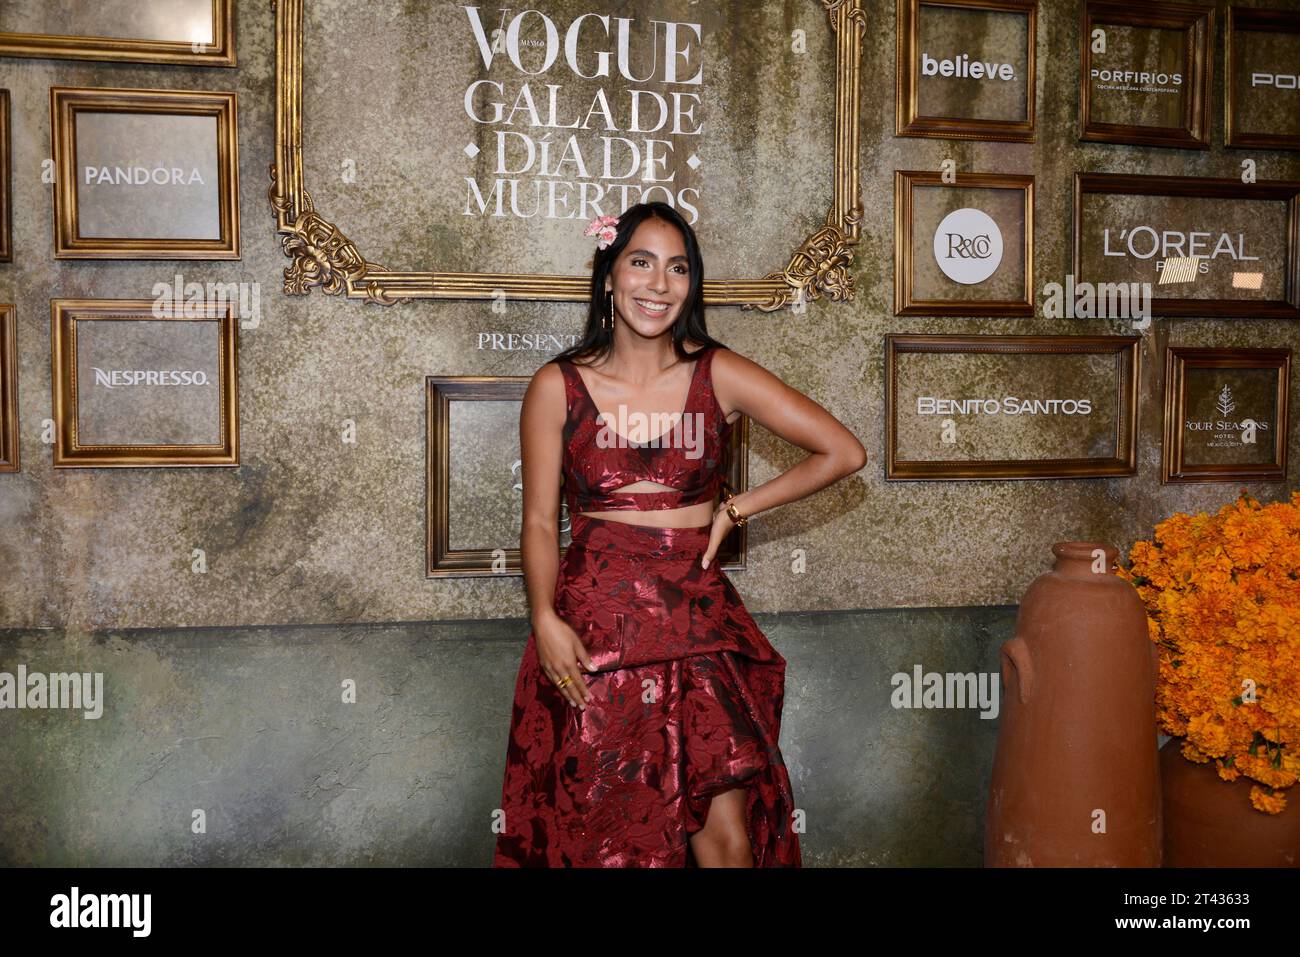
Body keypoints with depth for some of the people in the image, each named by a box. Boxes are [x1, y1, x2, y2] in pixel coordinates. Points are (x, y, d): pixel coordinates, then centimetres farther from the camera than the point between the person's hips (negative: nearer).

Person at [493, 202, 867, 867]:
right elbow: (540, 520, 1)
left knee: (727, 837, -3)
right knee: (603, 839, 6)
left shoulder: (719, 375, 1)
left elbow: (843, 452, 1)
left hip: (698, 620, 1)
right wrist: (545, 619, -14)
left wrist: (736, 509, 1)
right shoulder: (557, 387, 1)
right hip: (591, 626, 0)